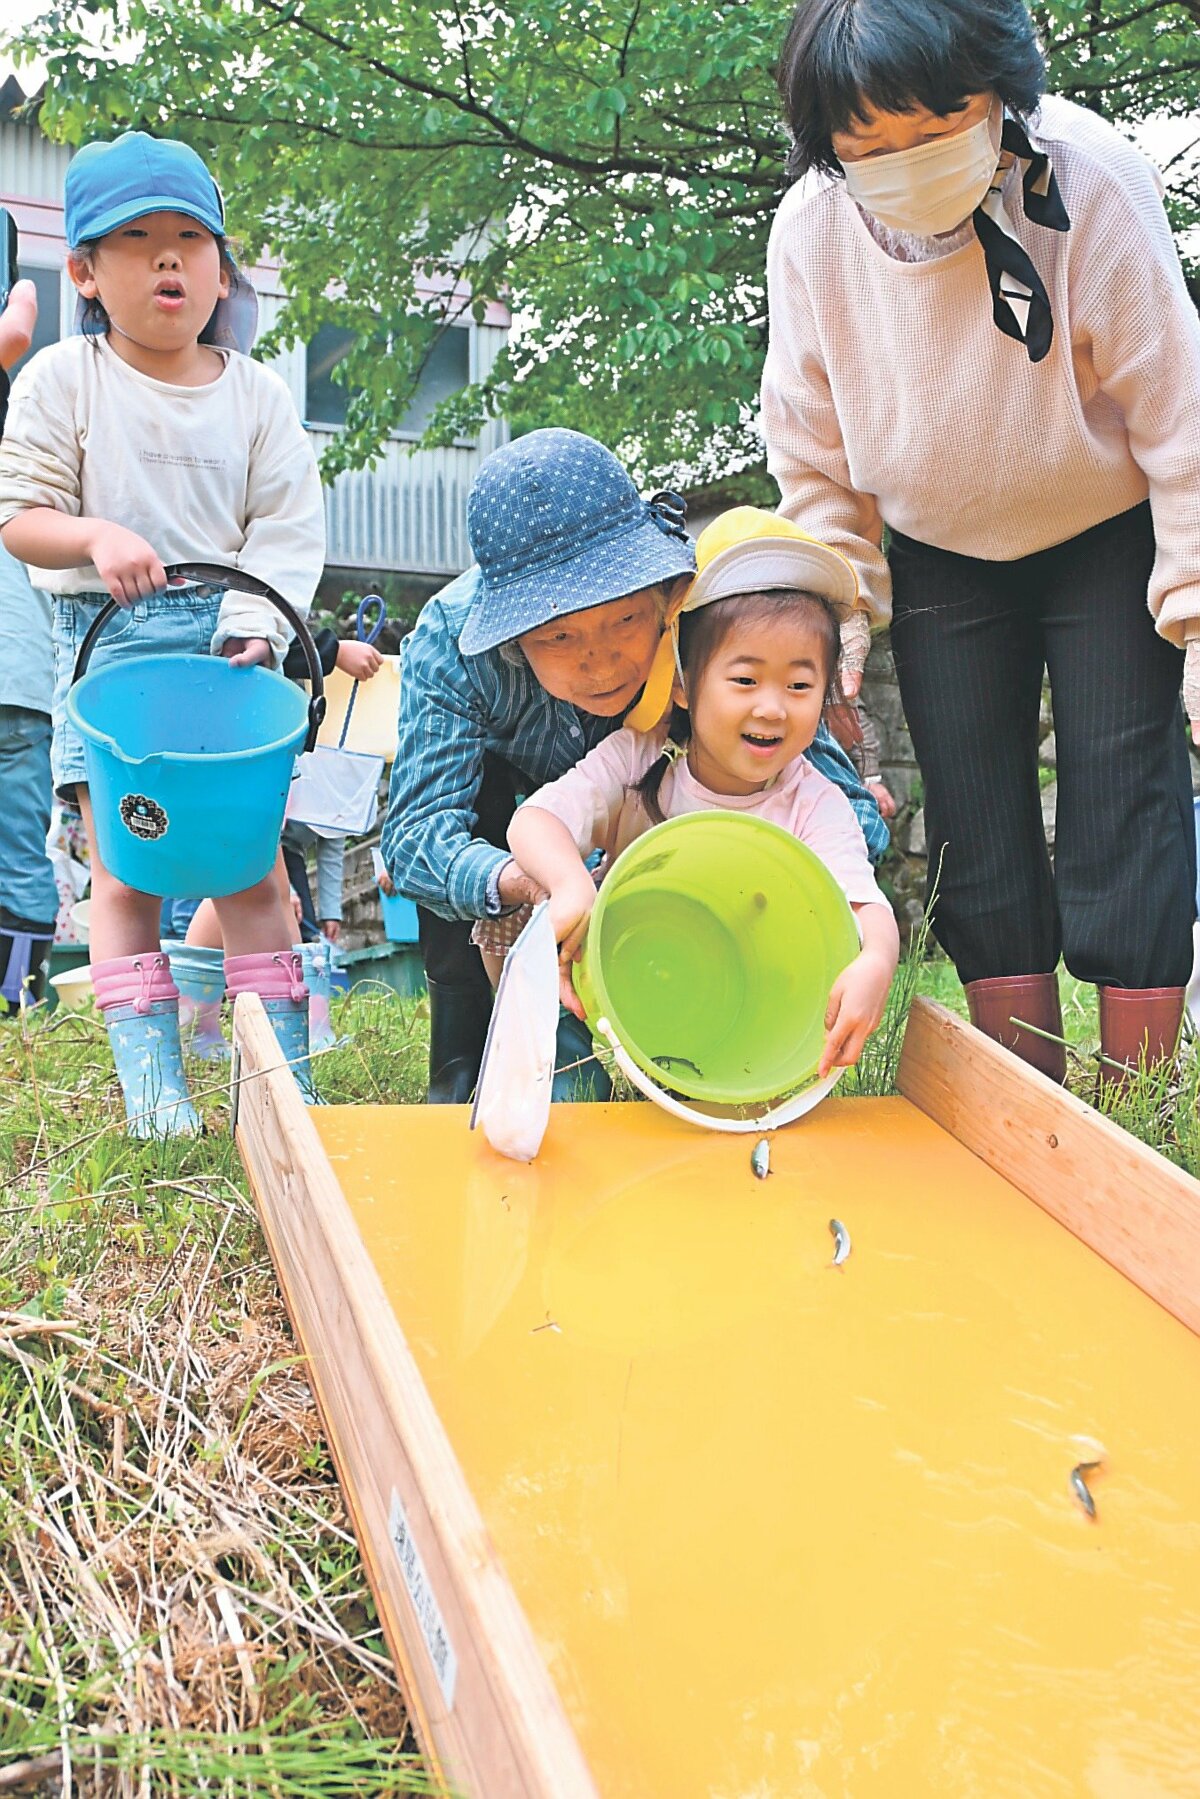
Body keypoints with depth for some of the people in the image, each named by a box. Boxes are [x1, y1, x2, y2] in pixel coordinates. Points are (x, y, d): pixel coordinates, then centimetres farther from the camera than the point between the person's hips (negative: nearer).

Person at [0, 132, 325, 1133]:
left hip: (230, 644, 1)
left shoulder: (257, 394, 7)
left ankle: (280, 1078, 5)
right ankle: (151, 1083, 6)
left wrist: (251, 632, -12)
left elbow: (288, 534, 3)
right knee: (124, 874, -1)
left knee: (251, 864, -2)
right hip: (105, 642, 0)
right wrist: (95, 537, -19)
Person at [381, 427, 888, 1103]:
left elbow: (858, 818, -36)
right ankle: (461, 1066, -13)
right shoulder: (450, 638, -37)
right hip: (511, 800, 0)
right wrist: (526, 881, -63)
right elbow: (416, 829, -41)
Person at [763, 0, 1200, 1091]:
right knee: (974, 819, 0)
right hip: (940, 559, 3)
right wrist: (837, 625, -4)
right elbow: (813, 457, -3)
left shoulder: (1091, 182, -25)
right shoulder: (811, 231, -16)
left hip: (1108, 538, -3)